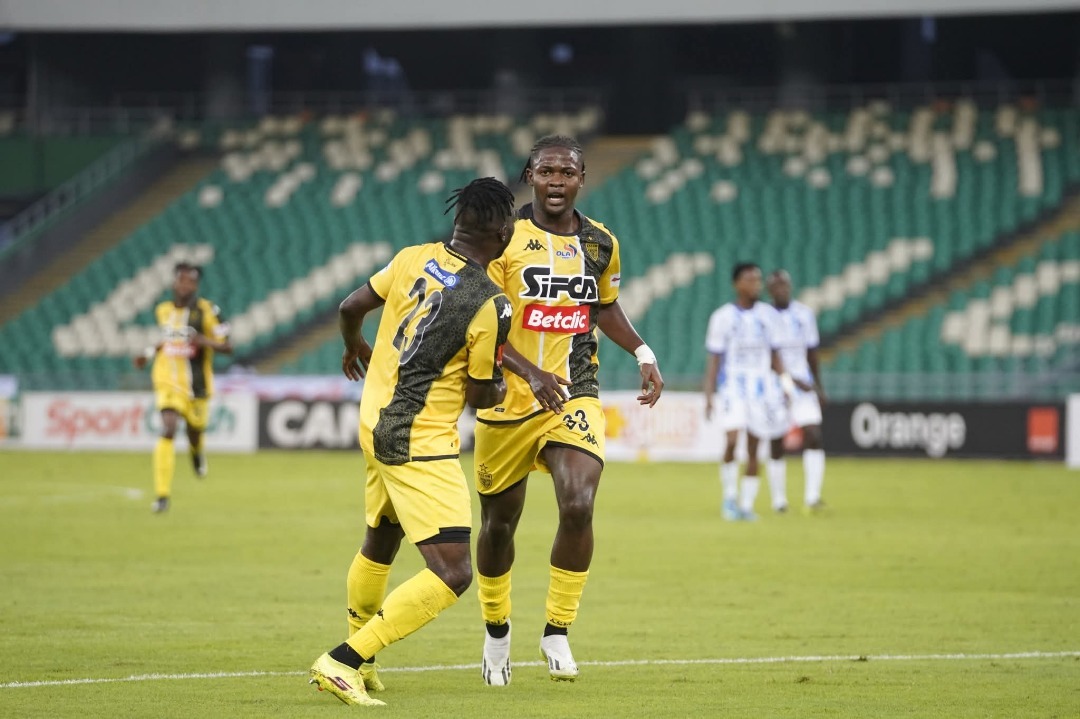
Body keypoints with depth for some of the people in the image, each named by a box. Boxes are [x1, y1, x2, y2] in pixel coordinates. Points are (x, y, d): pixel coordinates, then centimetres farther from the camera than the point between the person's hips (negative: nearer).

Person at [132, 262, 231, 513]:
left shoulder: (206, 311, -9)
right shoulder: (163, 311, 5)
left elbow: (227, 347, -8)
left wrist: (206, 341, -27)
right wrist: (149, 353, 9)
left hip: (197, 384, -1)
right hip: (168, 382, 1)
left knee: (194, 434, 14)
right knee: (168, 431, -19)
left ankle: (197, 452, 56)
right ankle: (162, 495, -18)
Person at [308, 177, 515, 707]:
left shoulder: (413, 258, -1)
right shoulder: (492, 305, -19)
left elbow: (350, 308, 10)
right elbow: (481, 395, -9)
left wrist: (354, 346, 32)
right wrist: (503, 388, 14)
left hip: (375, 424, 9)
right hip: (421, 445, -9)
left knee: (379, 544, 27)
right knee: (452, 573, -10)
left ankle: (358, 662, 43)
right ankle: (341, 663, -14)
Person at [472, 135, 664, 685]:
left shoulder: (601, 244, 5)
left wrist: (642, 353, 10)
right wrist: (530, 373, -27)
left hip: (575, 397, 2)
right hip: (507, 400, -2)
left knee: (578, 506, -20)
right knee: (499, 523, 9)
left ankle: (557, 633, -4)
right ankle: (496, 629, 34)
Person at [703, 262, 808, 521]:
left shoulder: (768, 315, 8)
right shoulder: (722, 317, -1)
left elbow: (774, 355, 14)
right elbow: (713, 358, 1)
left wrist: (785, 379, -2)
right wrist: (708, 397, -4)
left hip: (762, 388, 3)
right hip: (734, 386, -3)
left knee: (753, 449, 4)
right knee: (732, 441, -18)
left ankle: (747, 504, 11)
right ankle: (730, 497, -3)